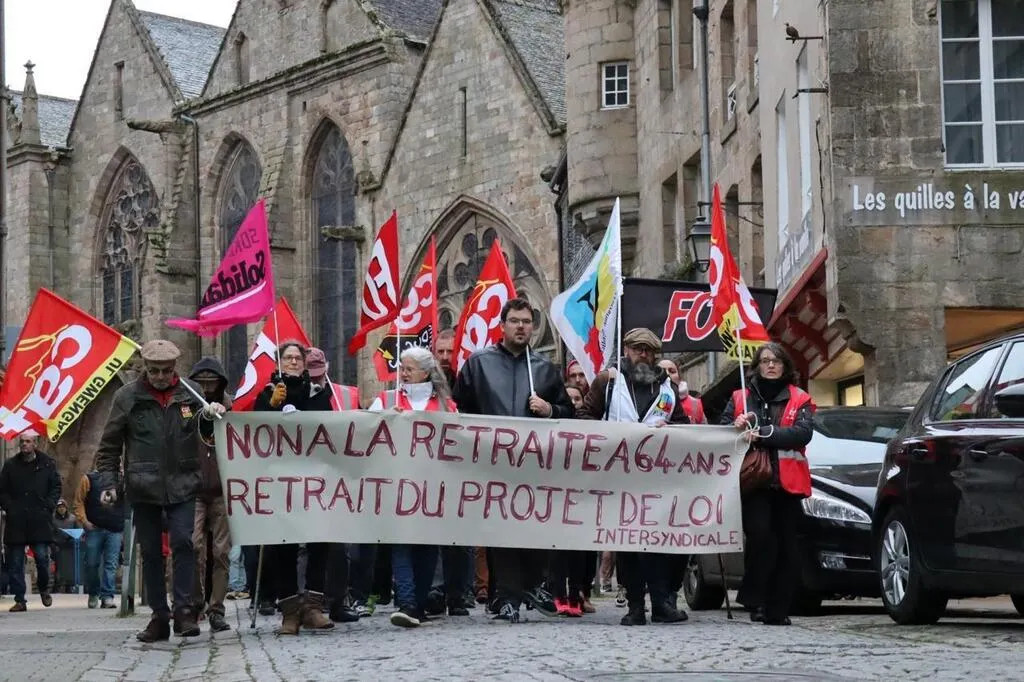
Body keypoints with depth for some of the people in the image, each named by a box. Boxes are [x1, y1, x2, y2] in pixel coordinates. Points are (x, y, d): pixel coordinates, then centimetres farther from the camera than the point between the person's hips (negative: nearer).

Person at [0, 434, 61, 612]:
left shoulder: (48, 464, 6)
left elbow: (56, 488, 8)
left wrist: (48, 507, -4)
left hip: (40, 519, -2)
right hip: (16, 521, 2)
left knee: (42, 557, -6)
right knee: (15, 562, 0)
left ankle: (44, 589, 20)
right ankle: (19, 600, 5)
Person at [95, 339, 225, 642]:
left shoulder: (190, 393, 3)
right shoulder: (128, 396, 1)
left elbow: (203, 430, 12)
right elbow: (110, 444, 5)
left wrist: (209, 416, -12)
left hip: (182, 484, 0)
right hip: (143, 487, 0)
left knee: (183, 543, -11)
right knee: (150, 551, 6)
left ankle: (184, 610, -5)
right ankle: (159, 616, 13)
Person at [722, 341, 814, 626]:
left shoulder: (799, 400, 12)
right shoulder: (740, 398, 16)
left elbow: (803, 432, -6)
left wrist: (762, 433, -16)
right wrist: (737, 427, -10)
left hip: (787, 483, 1)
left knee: (786, 545, 0)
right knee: (760, 534, -20)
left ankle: (778, 609, 6)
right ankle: (754, 599, -6)